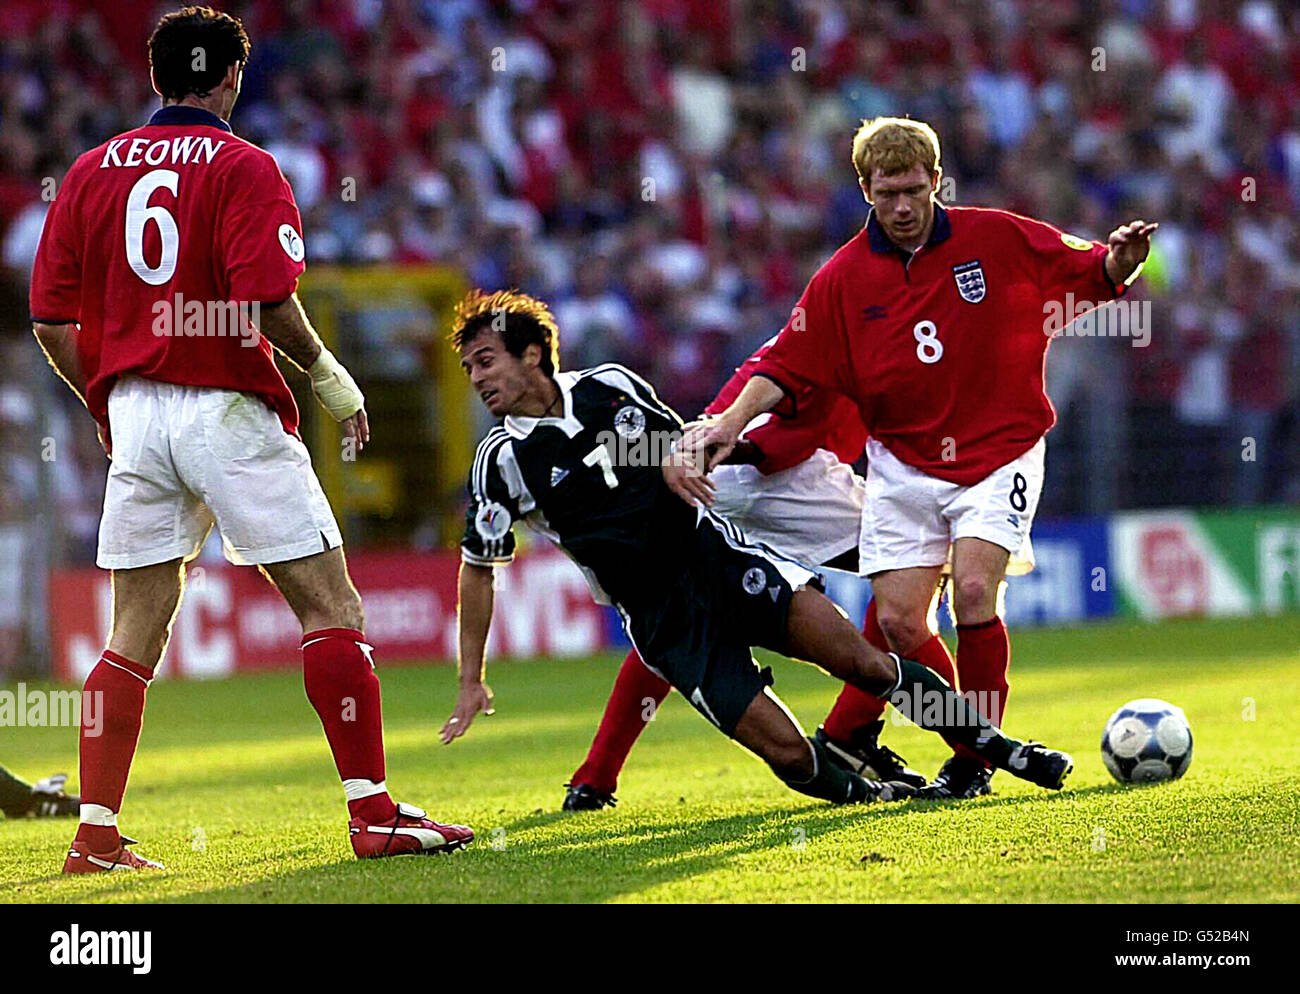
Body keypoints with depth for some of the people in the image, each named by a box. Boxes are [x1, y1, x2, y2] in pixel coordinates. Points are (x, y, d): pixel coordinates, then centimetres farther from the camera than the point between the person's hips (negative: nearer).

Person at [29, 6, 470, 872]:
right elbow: (269, 302, -19)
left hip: (134, 411, 5)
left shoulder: (94, 170, 8)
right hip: (228, 411, -5)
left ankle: (96, 835, 8)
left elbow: (52, 321, 7)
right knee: (331, 605, 1)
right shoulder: (243, 168, -7)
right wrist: (329, 375, -4)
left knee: (137, 631, 11)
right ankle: (373, 815, -2)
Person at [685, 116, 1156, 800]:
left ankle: (973, 763, -6)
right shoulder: (844, 279, -2)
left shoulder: (1000, 239, -5)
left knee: (973, 591, -19)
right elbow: (787, 363, 0)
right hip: (903, 464, 2)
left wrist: (1122, 258, -18)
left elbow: (1095, 275, 4)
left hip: (1000, 450, -2)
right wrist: (730, 423, -13)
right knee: (898, 623, -7)